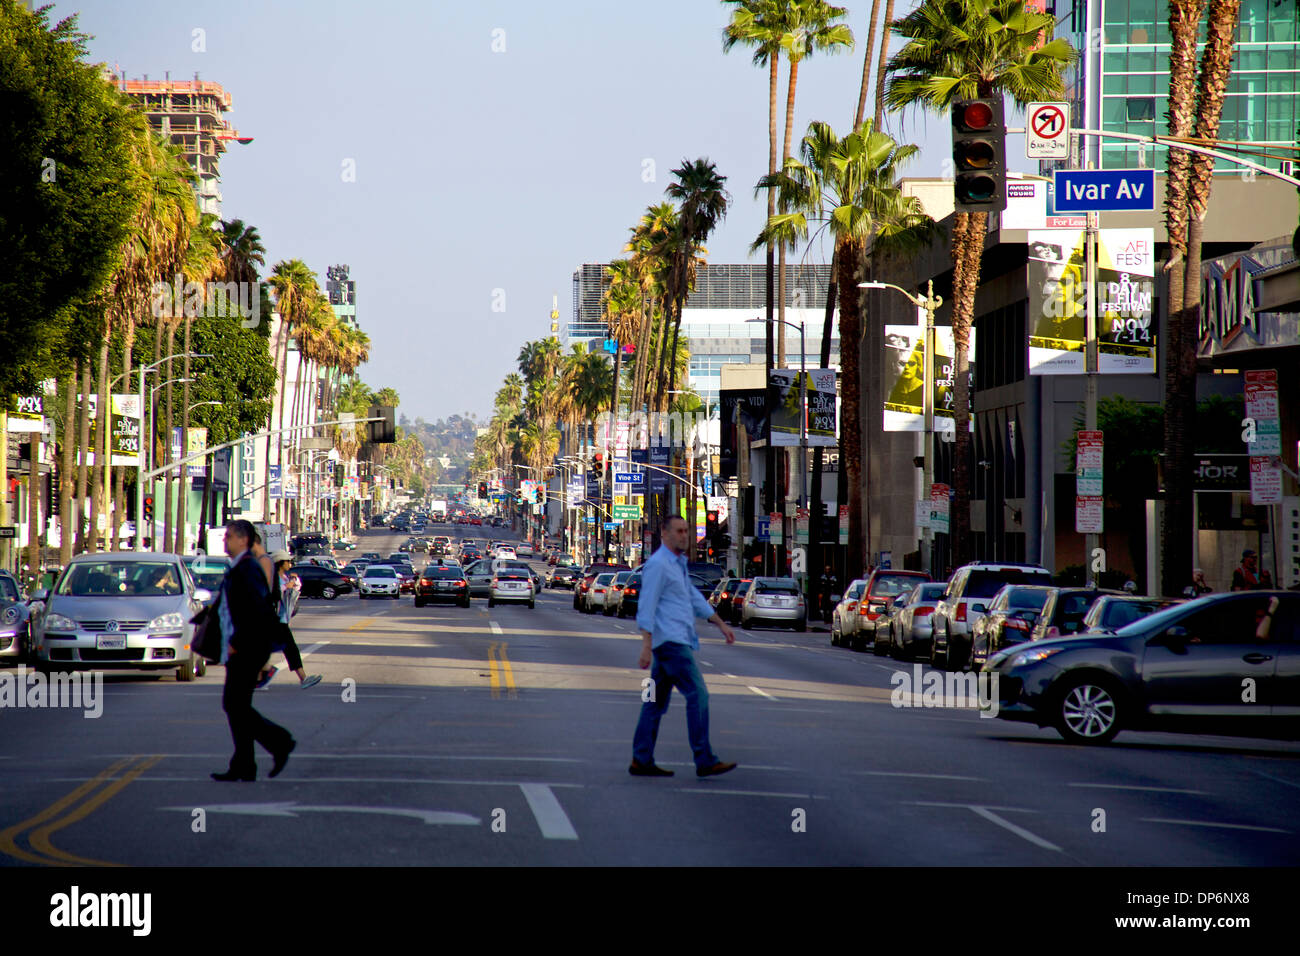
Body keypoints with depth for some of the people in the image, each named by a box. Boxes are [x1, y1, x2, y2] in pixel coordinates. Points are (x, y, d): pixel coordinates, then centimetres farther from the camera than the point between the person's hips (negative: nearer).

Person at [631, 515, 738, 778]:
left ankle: (641, 761, 10)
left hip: (676, 642, 10)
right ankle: (705, 761, -12)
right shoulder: (657, 564, -12)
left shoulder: (677, 563, 19)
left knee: (657, 701, 9)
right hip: (670, 641, -10)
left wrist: (721, 624, 26)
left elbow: (694, 598, 27)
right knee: (697, 696, -12)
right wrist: (646, 645, -23)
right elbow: (646, 606, -17)